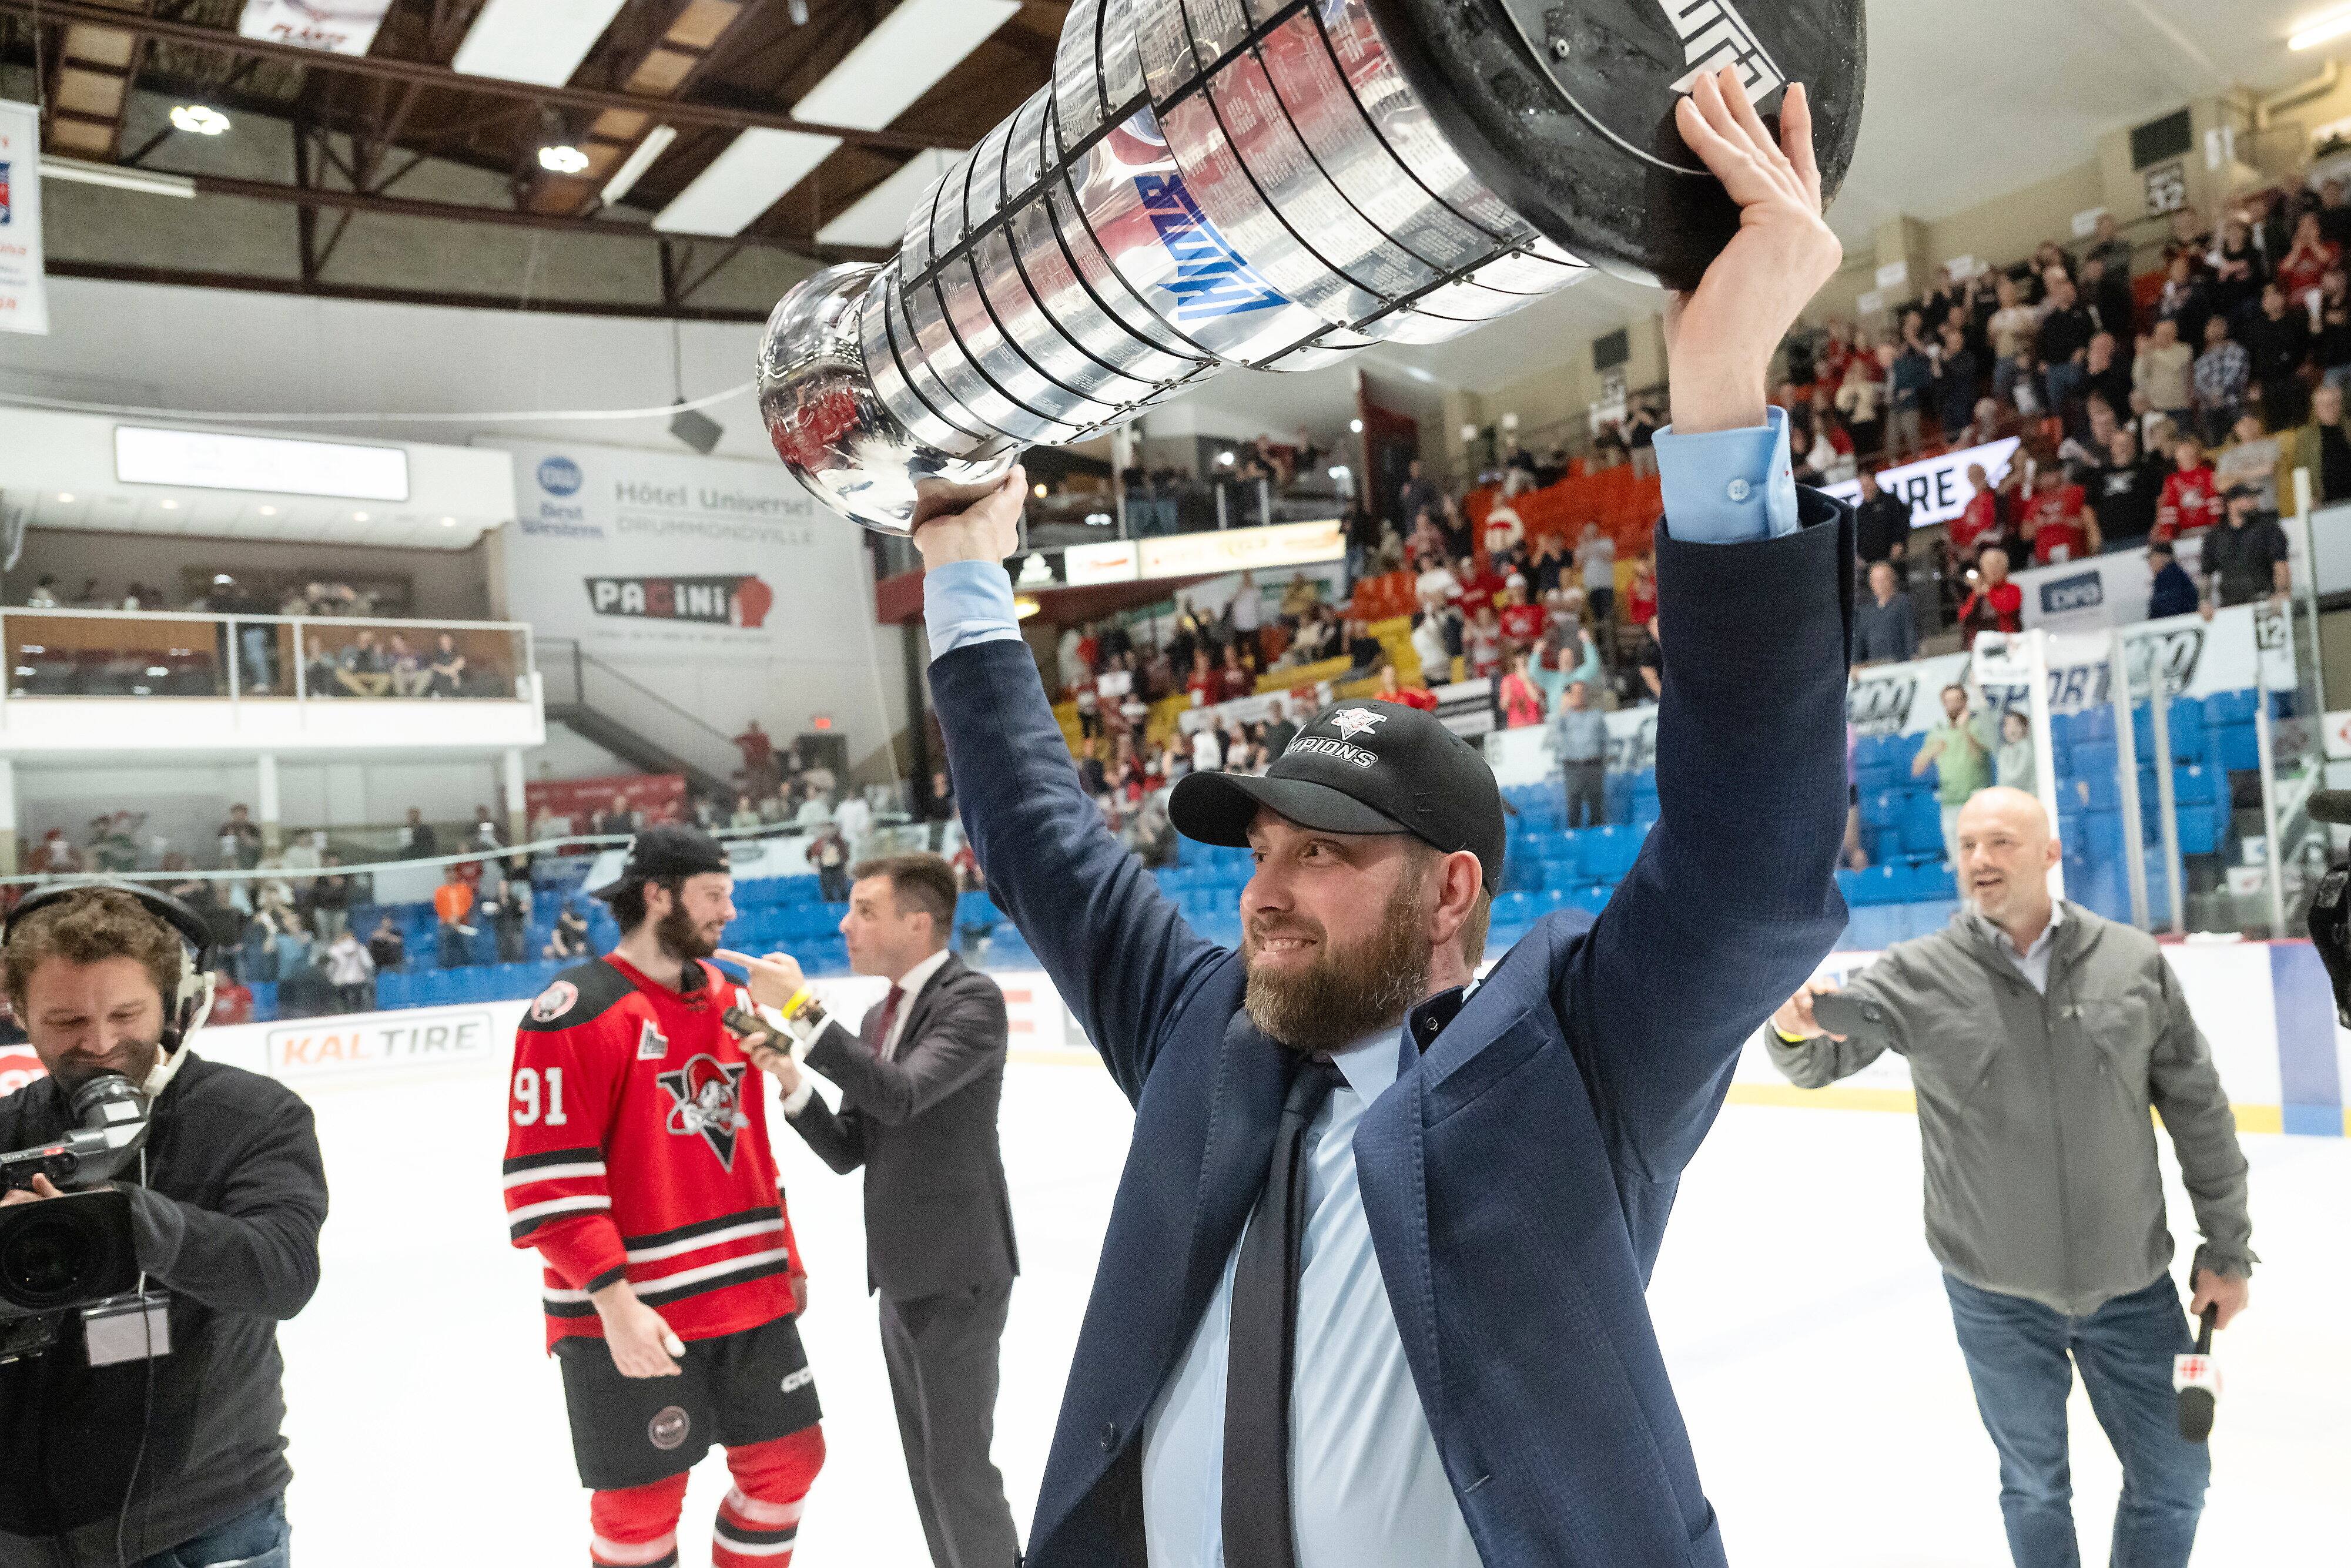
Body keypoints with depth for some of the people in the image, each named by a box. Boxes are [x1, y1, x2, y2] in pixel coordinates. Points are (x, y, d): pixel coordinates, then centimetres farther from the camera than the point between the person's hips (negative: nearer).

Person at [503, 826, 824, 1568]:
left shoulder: (727, 999, 10)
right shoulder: (577, 1012, -15)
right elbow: (545, 1179, -19)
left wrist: (785, 1259, 18)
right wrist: (613, 1302, -23)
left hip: (749, 1297, 7)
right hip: (631, 1316, -7)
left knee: (789, 1457, 13)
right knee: (644, 1500, 6)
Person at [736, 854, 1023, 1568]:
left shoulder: (973, 999, -14)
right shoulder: (875, 1018, 11)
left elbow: (901, 1096, -28)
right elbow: (849, 1151, 10)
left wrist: (803, 1008, -25)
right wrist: (793, 1085, -7)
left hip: (957, 1272, -8)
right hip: (900, 1274, 8)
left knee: (958, 1466, -2)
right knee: (927, 1465, 17)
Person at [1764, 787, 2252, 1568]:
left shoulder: (2135, 963, -7)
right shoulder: (1918, 975, -11)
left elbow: (2198, 1110, 1)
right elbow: (1824, 1056, -21)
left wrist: (2226, 1251, 5)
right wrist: (1795, 1027, -45)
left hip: (2132, 1287, 1)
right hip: (1997, 1298, -1)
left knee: (2175, 1478, 16)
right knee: (2034, 1488, 17)